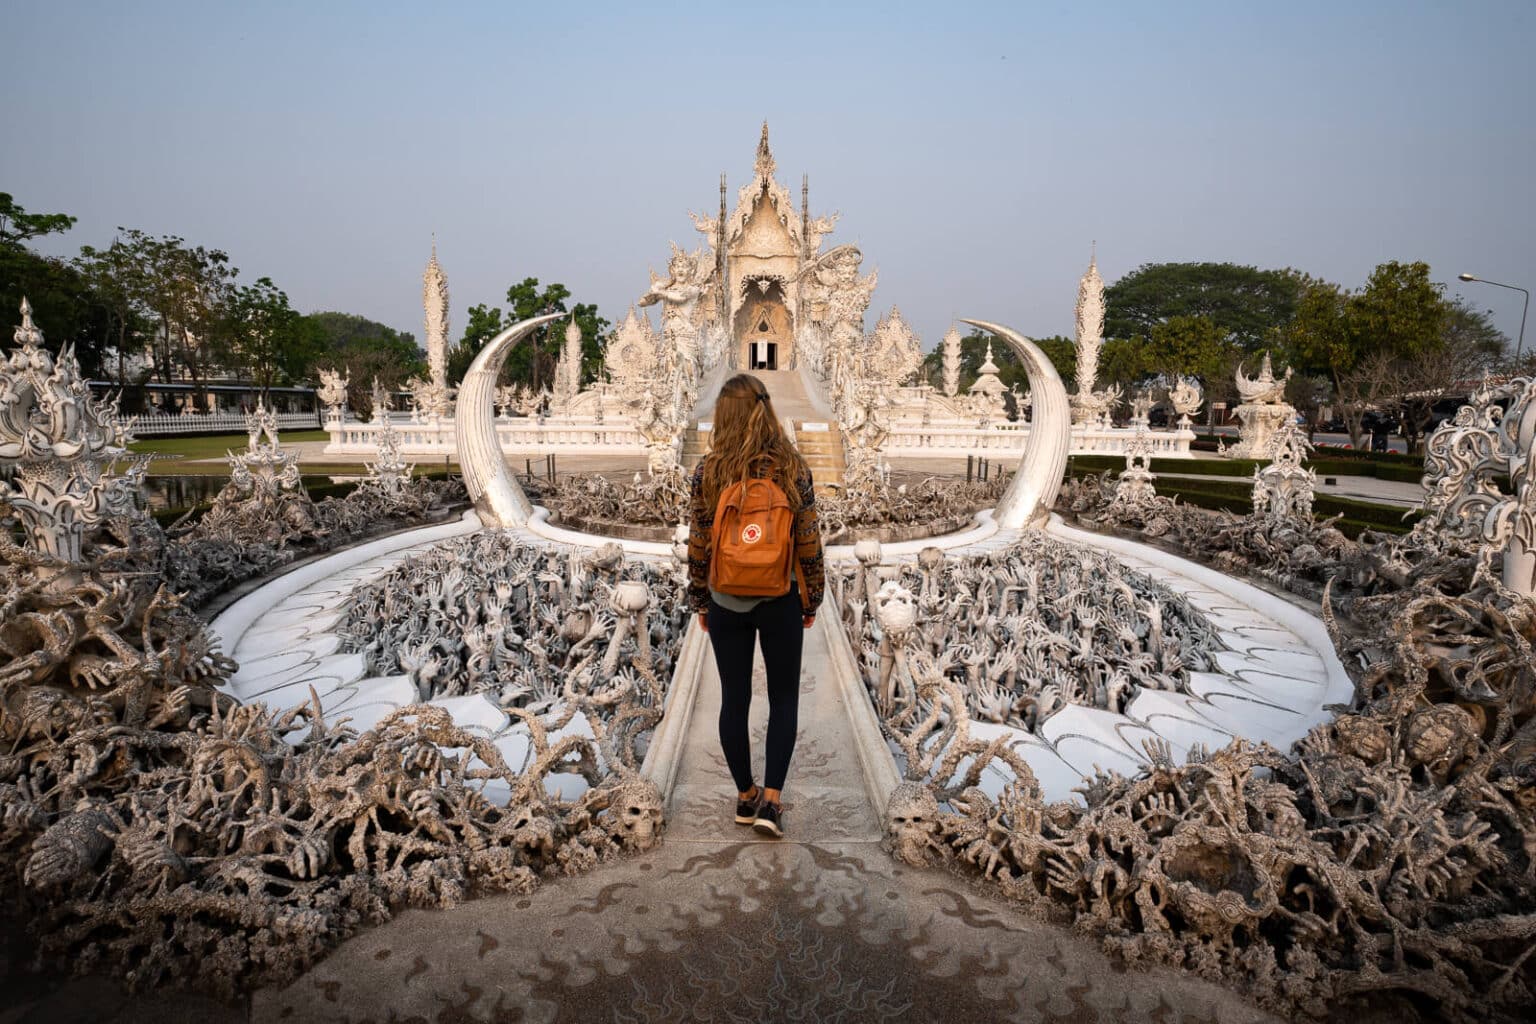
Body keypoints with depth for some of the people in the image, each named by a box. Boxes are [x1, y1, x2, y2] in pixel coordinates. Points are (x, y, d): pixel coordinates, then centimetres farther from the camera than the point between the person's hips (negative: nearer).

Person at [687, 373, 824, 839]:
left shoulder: (709, 471, -8)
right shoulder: (792, 467, -9)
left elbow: (697, 545, -4)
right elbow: (809, 543, -6)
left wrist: (700, 601, 9)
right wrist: (811, 599, 7)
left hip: (726, 602, 1)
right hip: (780, 600, 0)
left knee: (734, 699, 13)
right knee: (784, 698, 12)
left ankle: (746, 796, 25)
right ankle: (771, 800, 4)